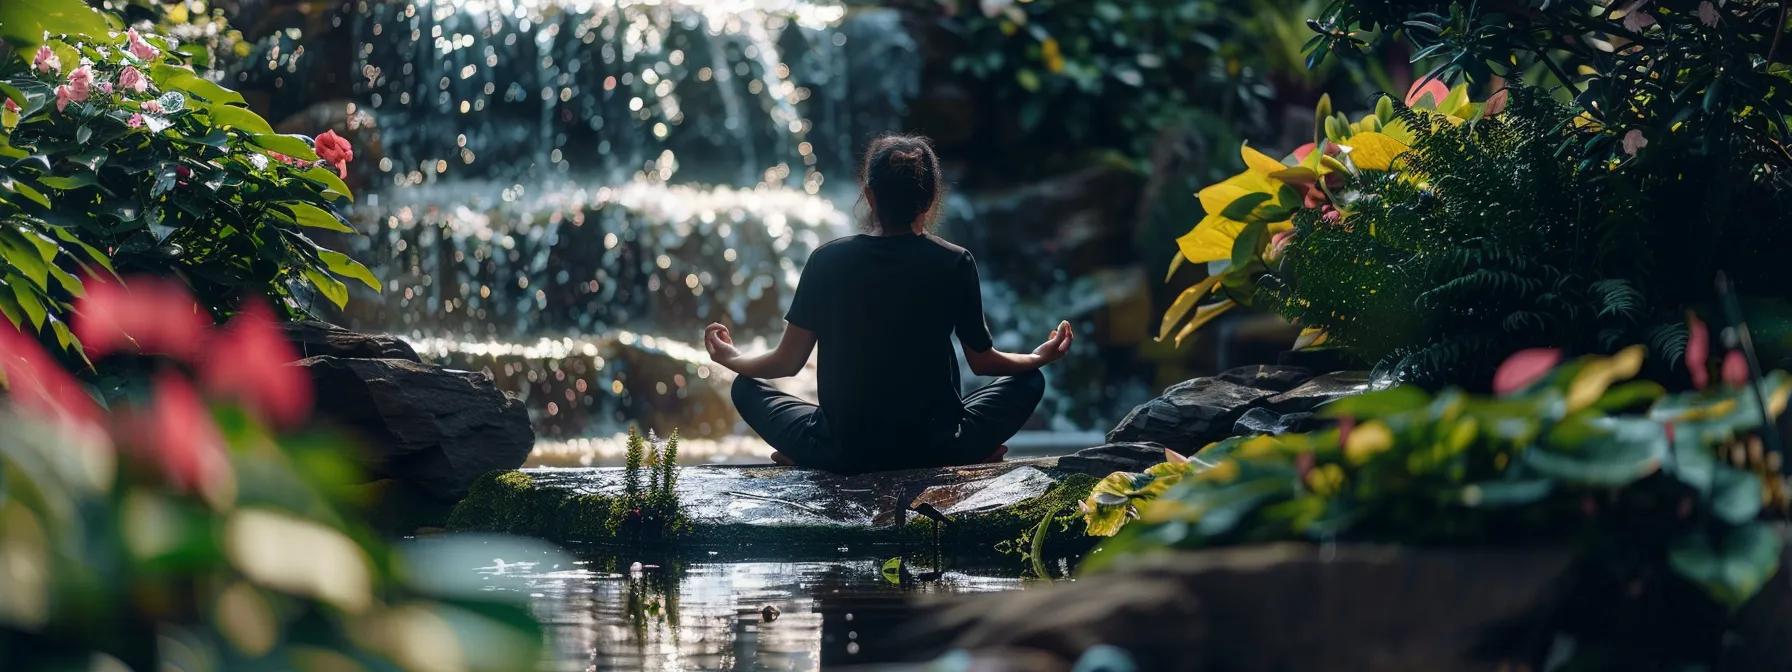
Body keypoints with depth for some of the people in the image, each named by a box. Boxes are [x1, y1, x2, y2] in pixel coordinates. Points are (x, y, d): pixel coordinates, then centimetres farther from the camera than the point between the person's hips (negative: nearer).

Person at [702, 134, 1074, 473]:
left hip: (843, 452, 0)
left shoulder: (827, 260, -7)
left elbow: (788, 362, 0)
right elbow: (983, 361, 3)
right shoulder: (955, 264, -9)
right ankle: (967, 453, 3)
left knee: (747, 389, 24)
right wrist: (1040, 357, 25)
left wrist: (731, 359, 22)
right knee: (1029, 382, 22)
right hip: (934, 447, 0)